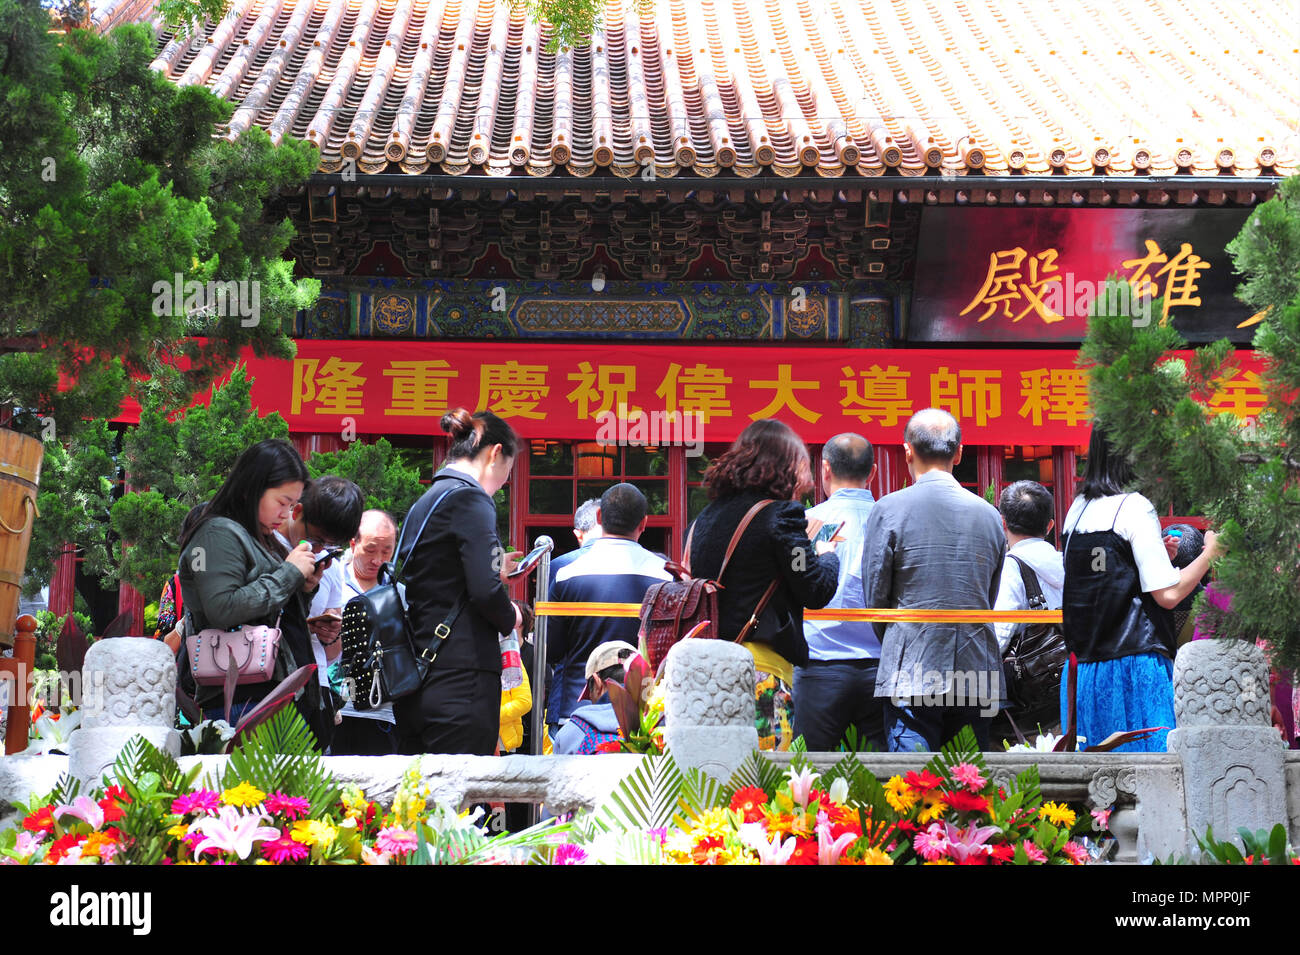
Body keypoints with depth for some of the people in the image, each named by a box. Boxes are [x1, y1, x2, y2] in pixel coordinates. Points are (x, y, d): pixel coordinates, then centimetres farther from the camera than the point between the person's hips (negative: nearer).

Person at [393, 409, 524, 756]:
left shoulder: (423, 503, 18)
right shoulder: (470, 498, -9)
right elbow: (485, 592, -19)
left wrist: (493, 568, 26)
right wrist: (511, 617, 1)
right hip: (460, 681, -9)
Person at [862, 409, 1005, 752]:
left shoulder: (889, 509, -5)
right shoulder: (989, 514, 7)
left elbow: (874, 595, 0)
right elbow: (991, 599, 15)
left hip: (912, 674, -4)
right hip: (977, 677, 4)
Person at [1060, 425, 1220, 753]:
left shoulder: (1078, 508, 12)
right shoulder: (1135, 507, -9)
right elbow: (1167, 594, -12)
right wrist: (1210, 552, 1)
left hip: (1083, 672, 7)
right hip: (1134, 664, -7)